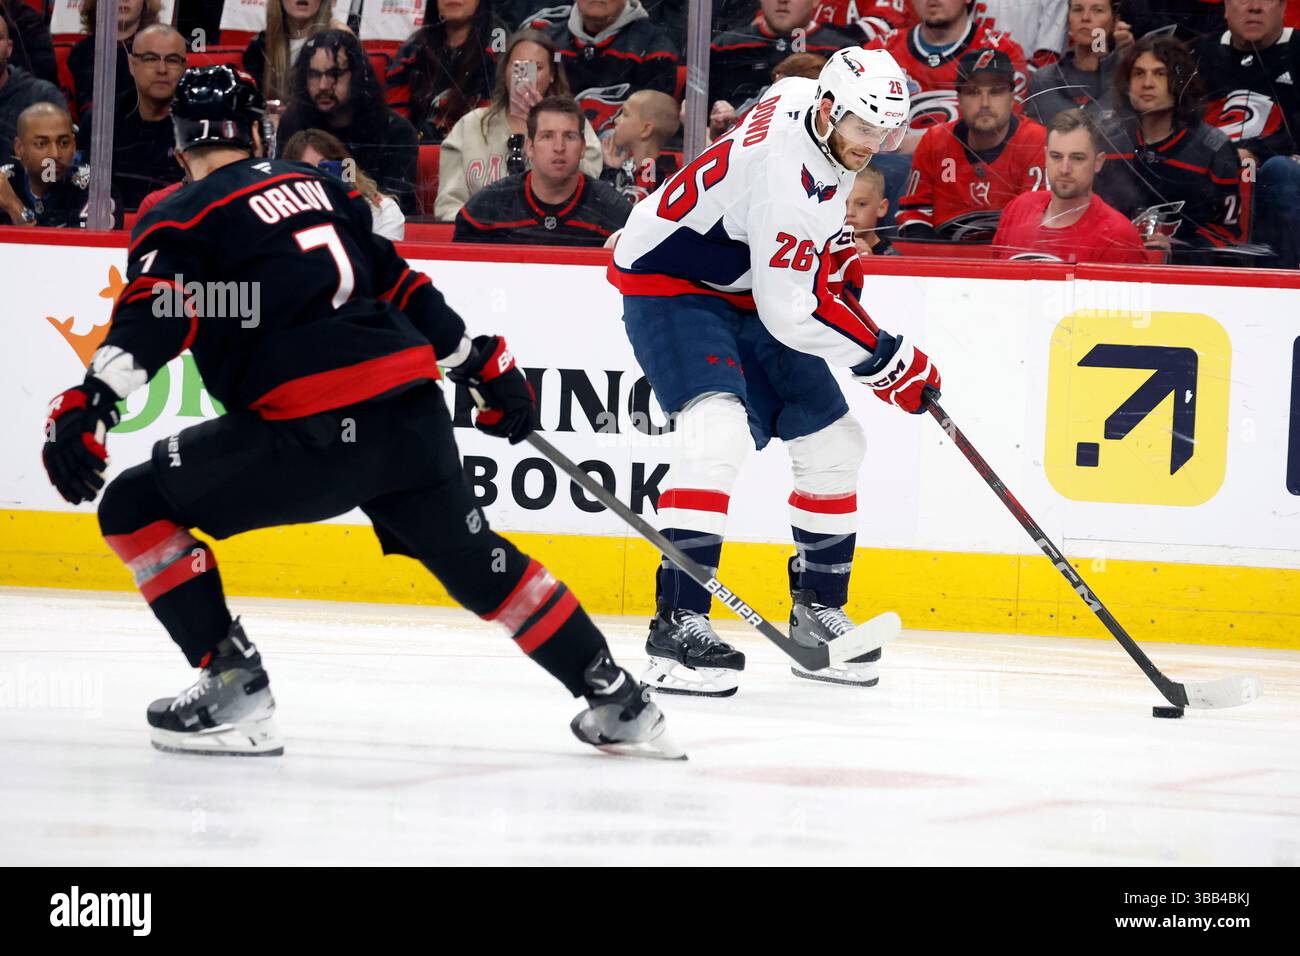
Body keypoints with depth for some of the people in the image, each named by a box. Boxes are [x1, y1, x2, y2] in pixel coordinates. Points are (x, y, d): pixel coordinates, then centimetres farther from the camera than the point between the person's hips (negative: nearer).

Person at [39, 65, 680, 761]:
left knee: (135, 507, 7)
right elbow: (397, 281, 24)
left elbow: (153, 316, -15)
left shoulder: (181, 221, 4)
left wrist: (87, 407, -26)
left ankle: (233, 690, -1)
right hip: (413, 412, 6)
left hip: (314, 435, -6)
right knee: (475, 559, 27)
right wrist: (484, 364, 31)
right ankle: (618, 702, 28)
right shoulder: (319, 187, 21)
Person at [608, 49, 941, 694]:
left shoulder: (809, 101, -5)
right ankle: (678, 624, -35)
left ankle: (818, 617, 22)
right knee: (718, 431, -32)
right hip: (669, 282, -10)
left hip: (747, 289, 10)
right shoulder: (783, 170, -33)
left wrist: (838, 251, 12)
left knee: (833, 442, 8)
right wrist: (886, 359, -23)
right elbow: (791, 313, -31)